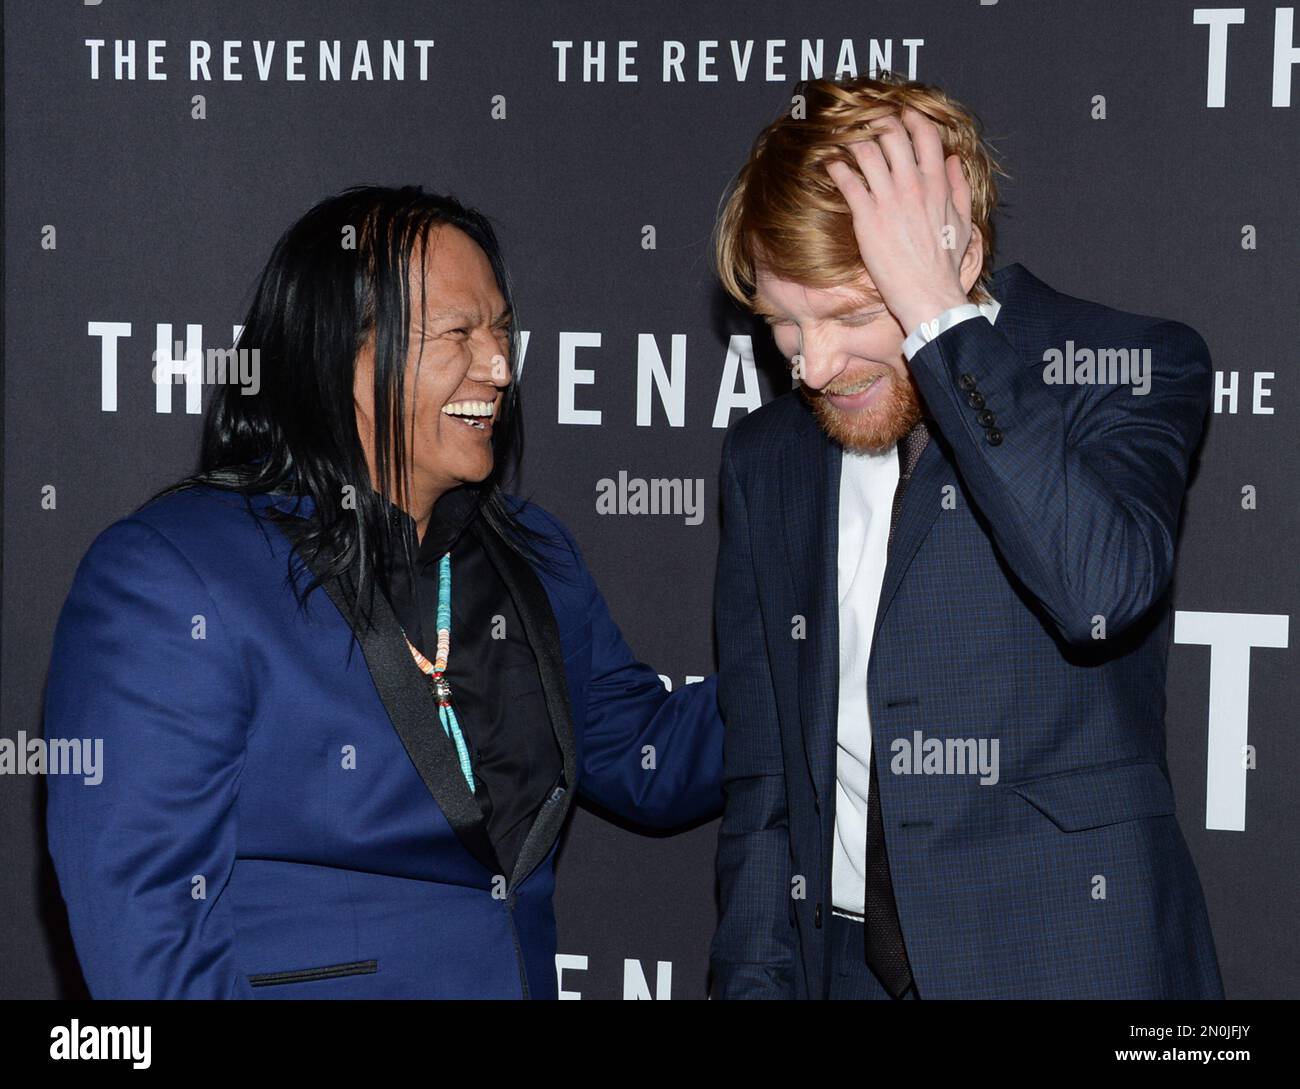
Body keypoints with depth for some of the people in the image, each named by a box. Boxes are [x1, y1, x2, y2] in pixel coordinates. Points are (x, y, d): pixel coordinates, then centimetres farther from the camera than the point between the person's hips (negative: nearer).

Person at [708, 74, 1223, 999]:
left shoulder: (1129, 370, -7)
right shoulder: (767, 457, 9)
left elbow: (1103, 590, -28)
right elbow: (760, 782, 12)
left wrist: (938, 316, -24)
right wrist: (756, 981, 3)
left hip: (1067, 959, -4)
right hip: (844, 961, 4)